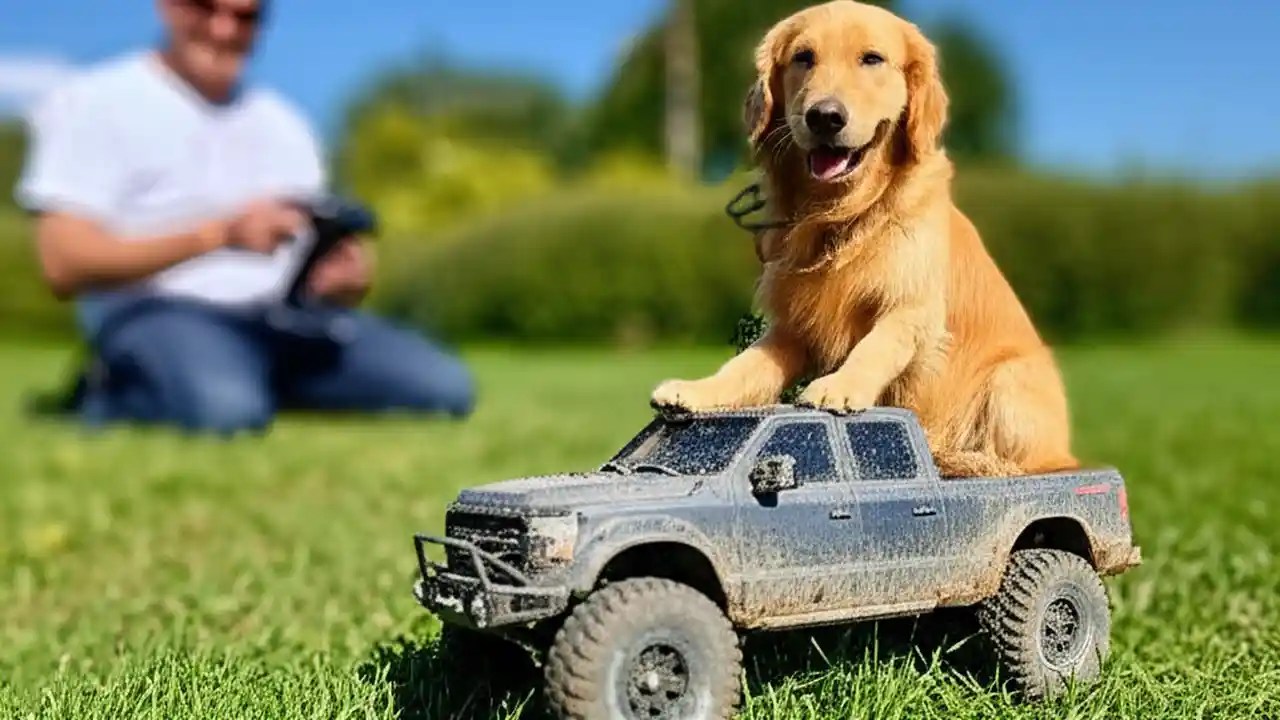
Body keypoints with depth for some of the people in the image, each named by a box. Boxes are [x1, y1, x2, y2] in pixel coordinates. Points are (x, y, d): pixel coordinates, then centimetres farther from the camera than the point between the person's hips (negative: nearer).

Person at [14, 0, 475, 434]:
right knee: (227, 408, -40)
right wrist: (219, 233, -22)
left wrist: (349, 276, -13)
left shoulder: (280, 121, 19)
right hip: (157, 311, -5)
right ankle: (114, 395, -6)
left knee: (446, 387, -15)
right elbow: (64, 265, -10)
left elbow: (315, 251, 15)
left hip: (283, 314, 5)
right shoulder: (92, 103, 1)